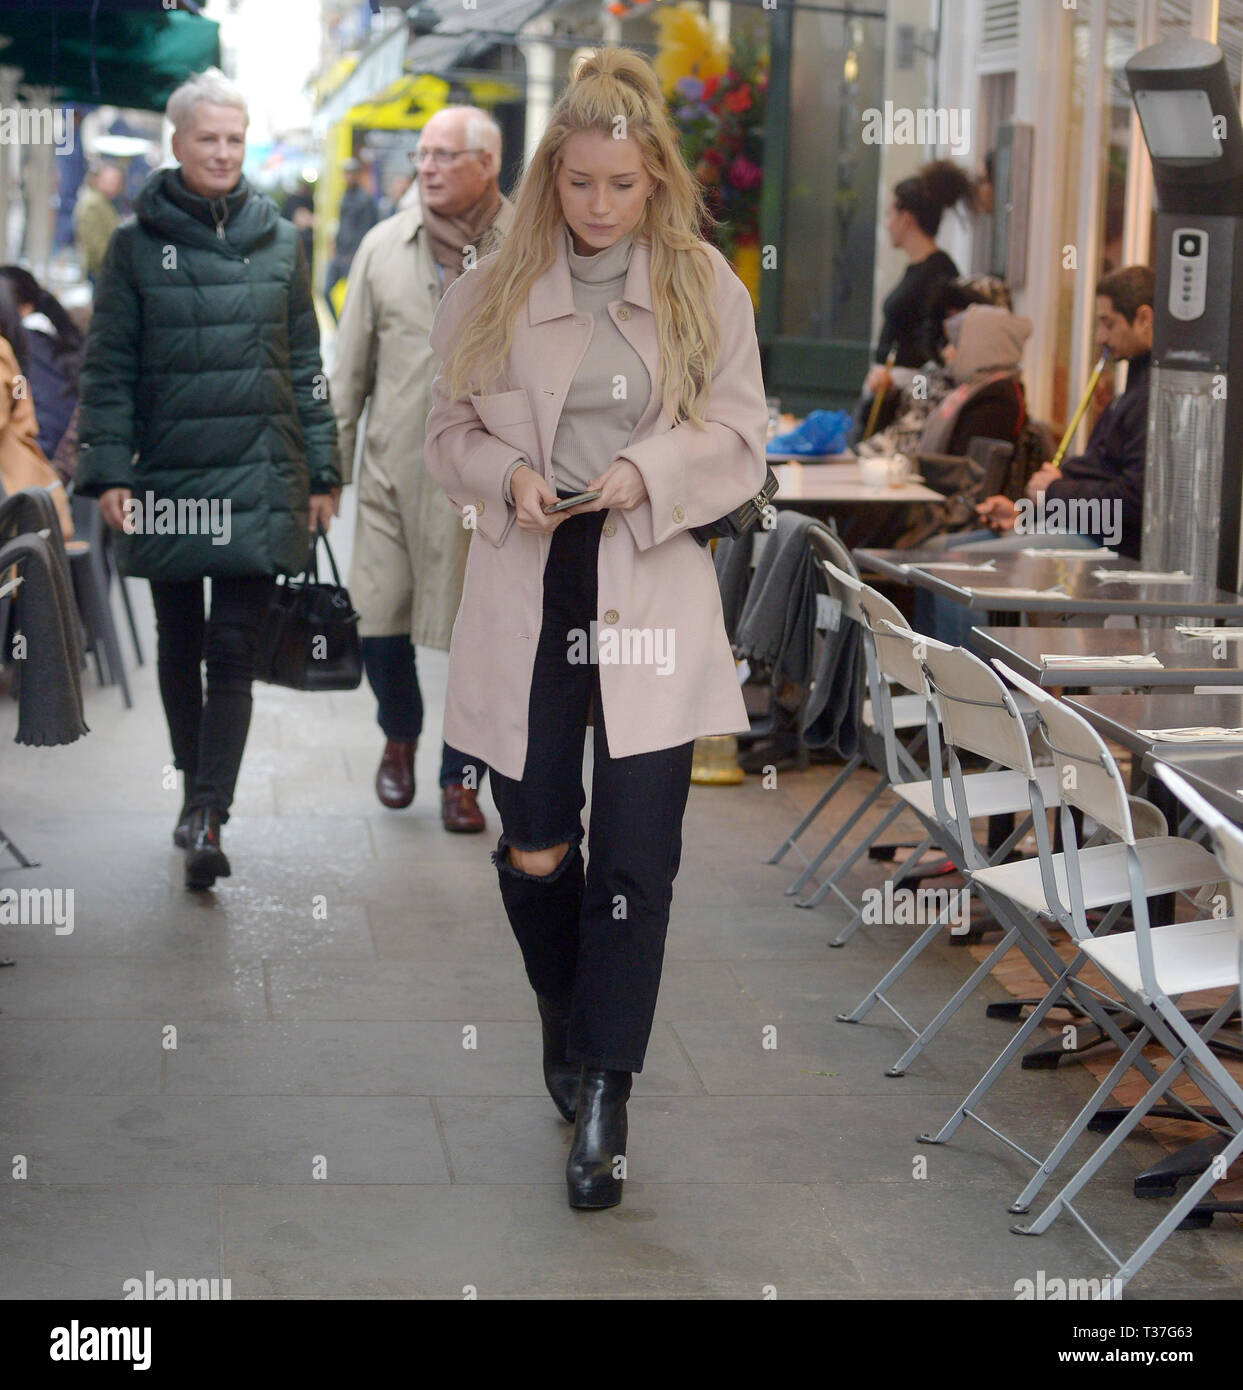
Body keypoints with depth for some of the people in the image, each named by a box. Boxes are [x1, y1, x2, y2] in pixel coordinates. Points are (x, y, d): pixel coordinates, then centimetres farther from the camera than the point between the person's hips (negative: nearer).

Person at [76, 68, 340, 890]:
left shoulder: (279, 242, 7)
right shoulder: (137, 244, 2)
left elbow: (306, 365, 10)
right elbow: (109, 367, 1)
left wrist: (321, 470, 8)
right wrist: (109, 469, -7)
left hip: (258, 478, 0)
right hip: (168, 475, 0)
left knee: (234, 649, -6)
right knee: (180, 644, 11)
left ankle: (206, 817, -9)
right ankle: (197, 789, 28)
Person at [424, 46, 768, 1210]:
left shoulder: (707, 289, 1)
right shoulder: (490, 290, 3)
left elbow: (741, 440, 2)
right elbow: (448, 433, 8)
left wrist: (645, 473, -15)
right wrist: (507, 477, -12)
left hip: (651, 593, -1)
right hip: (524, 594, 1)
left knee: (636, 860, -4)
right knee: (534, 848, 7)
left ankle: (603, 1096, 7)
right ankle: (564, 1014, 38)